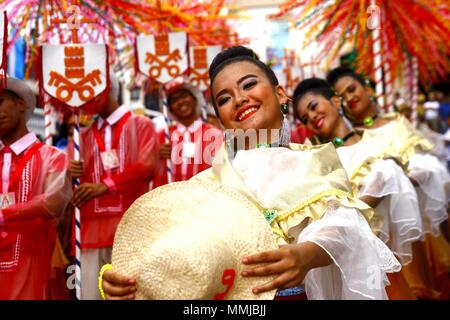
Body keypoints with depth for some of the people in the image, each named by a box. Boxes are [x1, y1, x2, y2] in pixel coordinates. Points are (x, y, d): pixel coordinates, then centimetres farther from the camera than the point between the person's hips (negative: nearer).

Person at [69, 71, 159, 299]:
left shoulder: (141, 124, 11)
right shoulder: (84, 135, 21)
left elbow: (147, 166, -5)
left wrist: (105, 185, -11)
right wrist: (69, 175, -7)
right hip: (92, 228, 3)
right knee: (92, 292, -1)